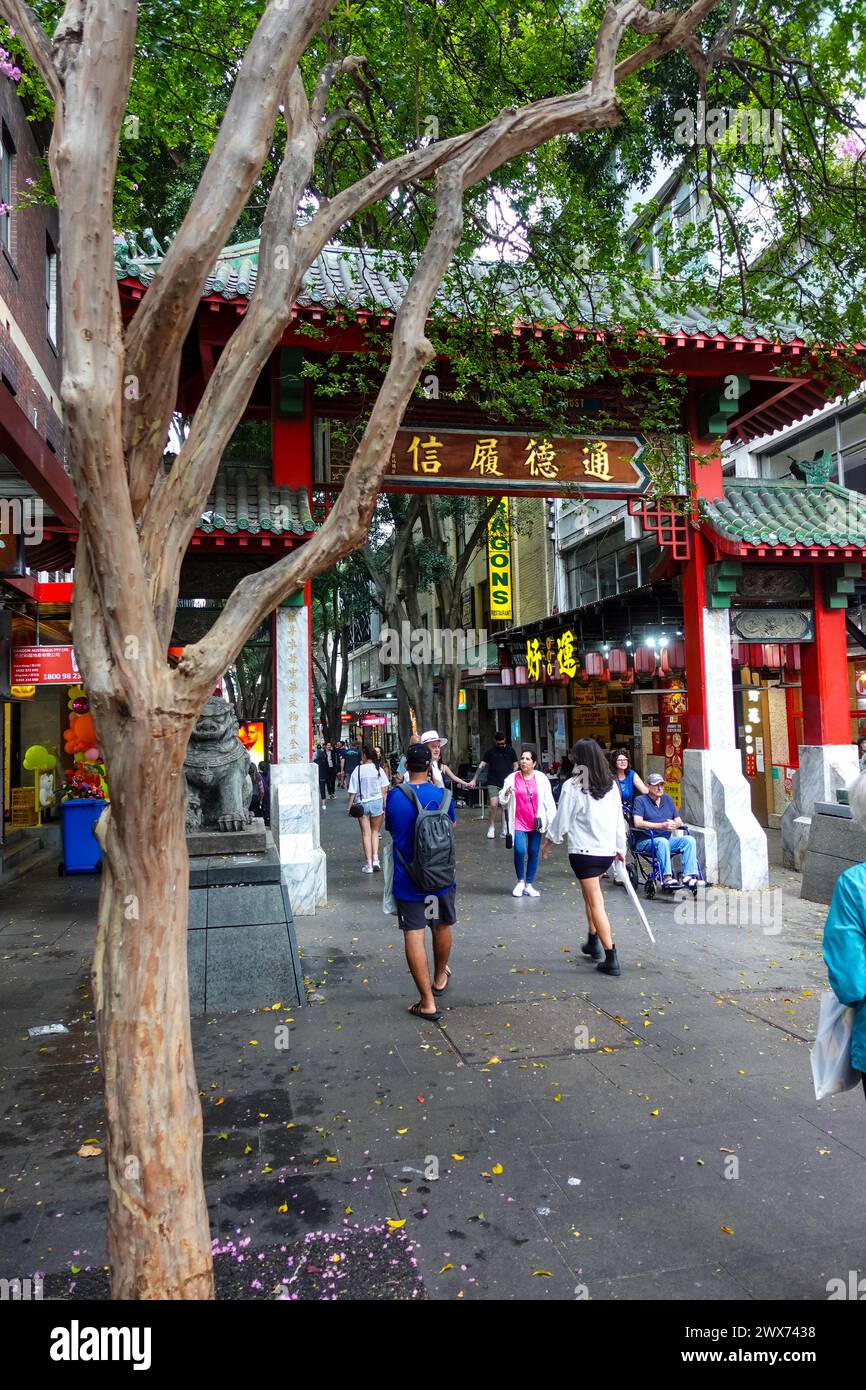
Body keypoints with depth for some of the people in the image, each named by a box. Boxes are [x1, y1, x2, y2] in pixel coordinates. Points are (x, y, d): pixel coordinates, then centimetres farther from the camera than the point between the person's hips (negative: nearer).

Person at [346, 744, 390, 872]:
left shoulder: (358, 770, -11)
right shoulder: (378, 769, -4)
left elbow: (353, 792, -9)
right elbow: (384, 790, -2)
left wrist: (349, 807, 0)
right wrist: (385, 805, 8)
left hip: (362, 804, -2)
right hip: (377, 803, 2)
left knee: (366, 834, 6)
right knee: (375, 831, 16)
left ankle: (368, 864, 8)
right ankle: (375, 859, 4)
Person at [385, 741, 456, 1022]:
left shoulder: (395, 796, -10)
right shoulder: (441, 795, -7)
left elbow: (390, 828, 6)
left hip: (407, 879, -2)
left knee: (414, 934, 1)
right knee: (442, 927, 23)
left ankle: (428, 1002, 1)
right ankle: (439, 979, 44)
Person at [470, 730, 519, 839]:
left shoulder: (510, 751, 6)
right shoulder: (490, 751, 4)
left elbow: (515, 766, 11)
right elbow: (481, 765, 2)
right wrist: (474, 780, -6)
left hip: (507, 784, 1)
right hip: (493, 783, -1)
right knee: (494, 805, -13)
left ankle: (505, 830, 9)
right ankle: (492, 828, 4)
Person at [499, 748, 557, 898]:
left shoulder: (541, 778, 0)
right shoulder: (512, 778, -1)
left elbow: (548, 801, 2)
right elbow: (503, 801, 4)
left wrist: (552, 820, -3)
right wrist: (506, 794, -18)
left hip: (536, 822, 1)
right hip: (518, 822, -1)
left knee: (534, 853, 7)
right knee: (520, 850, -15)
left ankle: (529, 885, 21)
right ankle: (520, 881, 9)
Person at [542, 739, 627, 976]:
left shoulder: (572, 786, -12)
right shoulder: (611, 786, 3)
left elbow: (561, 820, -6)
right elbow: (619, 820, 9)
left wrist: (548, 842, 11)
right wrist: (620, 849, 22)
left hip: (583, 851, -6)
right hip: (607, 851, 6)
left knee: (596, 903, -2)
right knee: (591, 894, 25)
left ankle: (611, 958, -2)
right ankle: (593, 942, 28)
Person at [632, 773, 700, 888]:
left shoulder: (667, 799, 18)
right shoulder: (640, 800, -1)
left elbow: (678, 821, 15)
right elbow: (638, 823, -16)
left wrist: (674, 824, -11)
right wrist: (662, 826, -22)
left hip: (667, 840, 6)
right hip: (645, 842, -6)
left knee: (689, 840, -17)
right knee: (662, 841, -36)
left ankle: (689, 875, -28)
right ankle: (666, 878, -42)